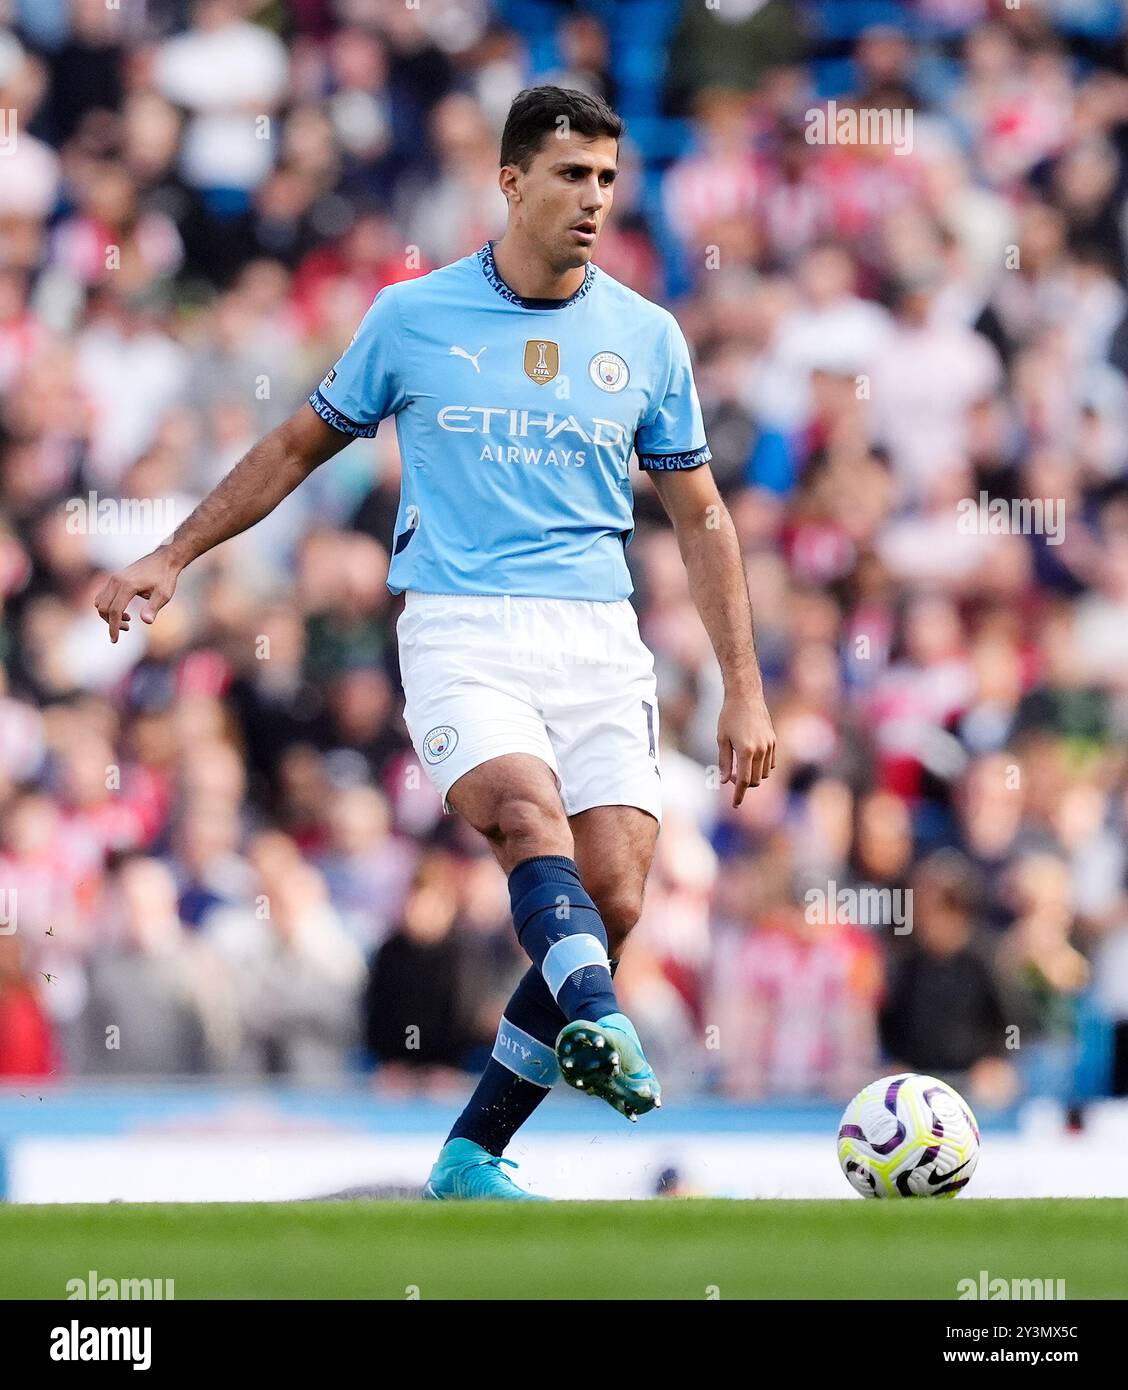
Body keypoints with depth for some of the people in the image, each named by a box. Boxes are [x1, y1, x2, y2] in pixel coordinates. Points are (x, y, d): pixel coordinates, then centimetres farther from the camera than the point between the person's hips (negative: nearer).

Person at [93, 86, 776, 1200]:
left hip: (597, 641, 3)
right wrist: (173, 555, 16)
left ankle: (471, 1158, 2)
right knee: (531, 817, -31)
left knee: (612, 899, -10)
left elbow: (700, 517, 16)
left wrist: (744, 689, 11)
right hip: (458, 633, -2)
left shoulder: (645, 336, 10)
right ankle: (598, 1028, -56)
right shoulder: (412, 317, 5)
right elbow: (300, 446, 18)